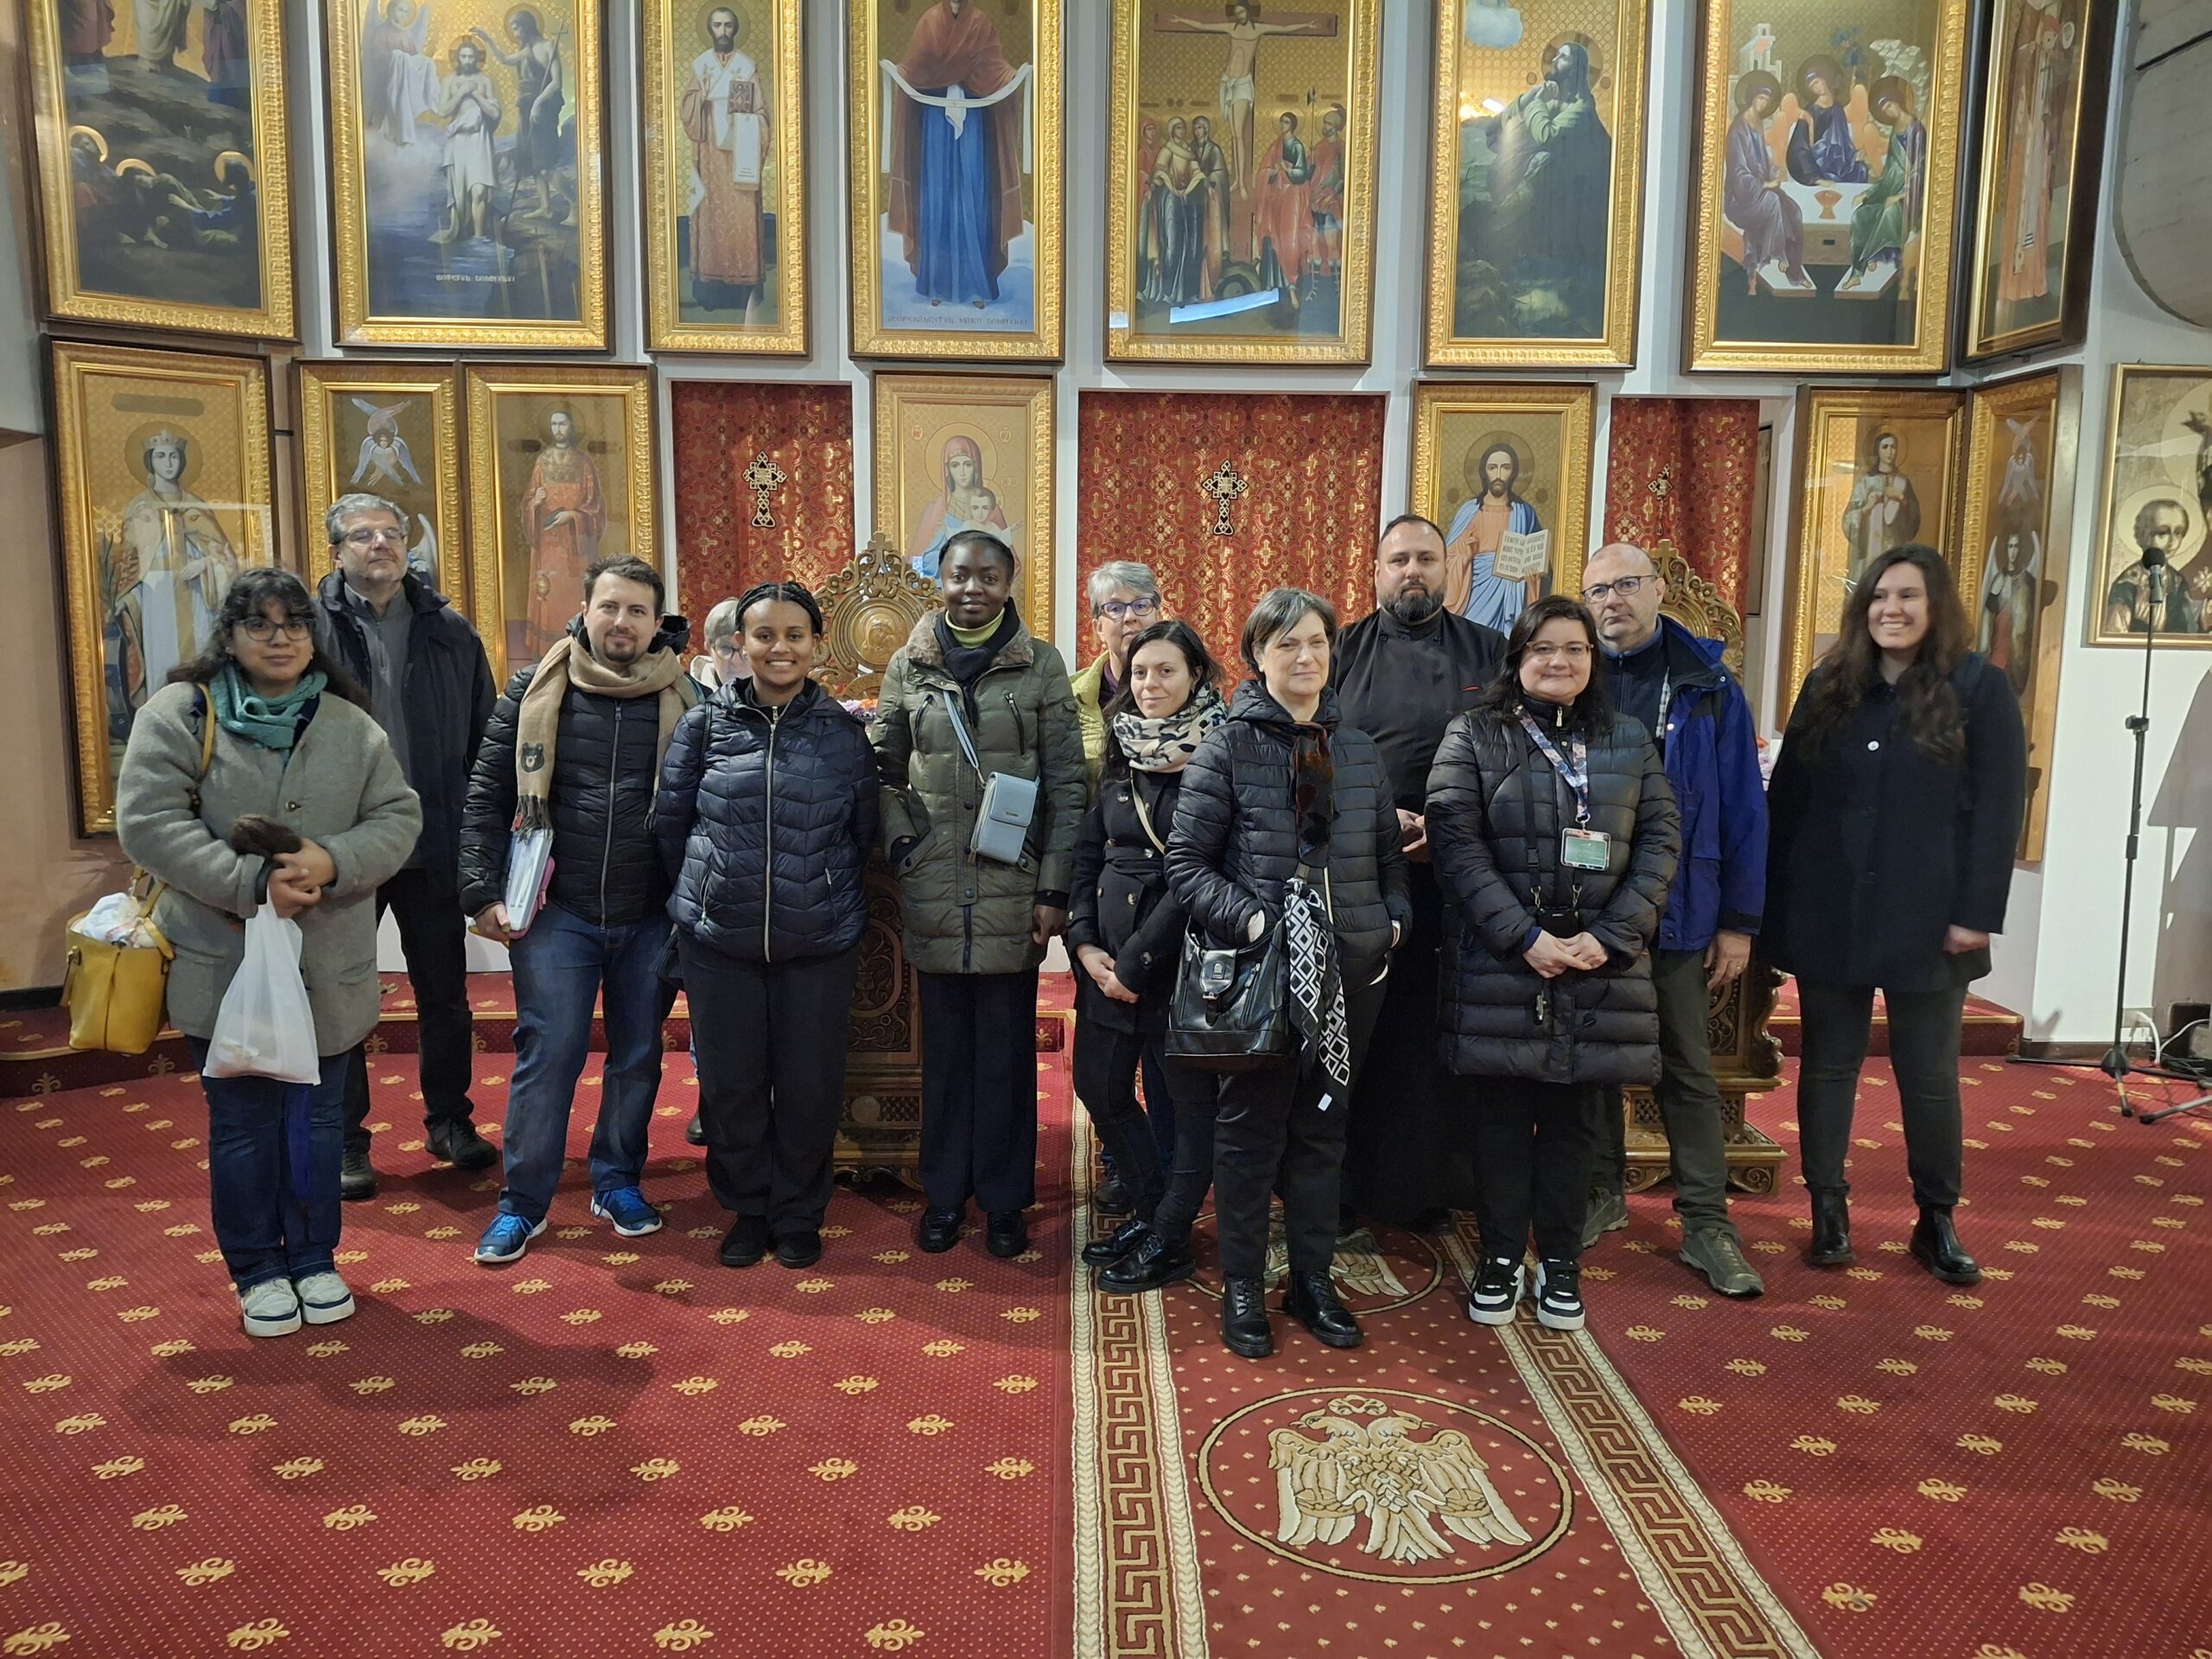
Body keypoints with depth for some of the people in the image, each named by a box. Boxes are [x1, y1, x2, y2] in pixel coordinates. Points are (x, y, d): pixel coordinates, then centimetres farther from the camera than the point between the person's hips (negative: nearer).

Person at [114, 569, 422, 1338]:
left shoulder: (352, 726, 4)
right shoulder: (180, 712, -5)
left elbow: (398, 817, 2)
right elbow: (149, 822, -13)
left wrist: (335, 861, -18)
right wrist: (252, 884, -22)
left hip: (328, 969, 3)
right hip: (226, 966, -2)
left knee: (318, 1118, 13)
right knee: (243, 1123, 9)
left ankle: (314, 1259, 30)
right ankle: (257, 1271, 25)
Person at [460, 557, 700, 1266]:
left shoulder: (683, 700, 0)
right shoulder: (537, 688, 1)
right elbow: (488, 795, 2)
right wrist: (484, 893, -3)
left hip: (650, 914, 1)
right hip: (557, 909, -1)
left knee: (638, 1053, 12)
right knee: (547, 1054, 1)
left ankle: (618, 1182, 29)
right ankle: (522, 1202, 15)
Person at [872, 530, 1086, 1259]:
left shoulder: (1042, 666, -1)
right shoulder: (908, 666, 5)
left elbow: (1067, 783, -2)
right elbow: (884, 768, 14)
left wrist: (1054, 887, -6)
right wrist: (900, 844, -1)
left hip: (1012, 886, -1)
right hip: (933, 887, 2)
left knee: (1007, 1045, 6)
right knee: (944, 1043, 9)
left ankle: (1004, 1199, 19)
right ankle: (944, 1192, 23)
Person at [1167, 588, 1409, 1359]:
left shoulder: (1359, 750, 9)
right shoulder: (1227, 748, -5)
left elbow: (1389, 855, 16)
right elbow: (1187, 864, -8)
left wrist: (1393, 920, -1)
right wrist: (1249, 921, -19)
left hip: (1347, 976, 4)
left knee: (1323, 1129, 14)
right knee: (1250, 1132, 6)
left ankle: (1314, 1281, 27)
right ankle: (1241, 1289, 19)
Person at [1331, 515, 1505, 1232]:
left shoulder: (1489, 654, 8)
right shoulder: (1343, 651, 7)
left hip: (1451, 880, 0)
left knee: (1434, 1034, 6)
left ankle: (1428, 1186, 19)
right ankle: (1348, 1185, 16)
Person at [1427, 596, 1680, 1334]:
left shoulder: (1628, 741, 10)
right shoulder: (1473, 736, 1)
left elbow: (1661, 839, 4)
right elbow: (1456, 842, -8)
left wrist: (1611, 937, -9)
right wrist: (1524, 937, -15)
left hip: (1599, 965, 2)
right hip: (1498, 964, -2)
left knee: (1572, 1116, 9)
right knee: (1501, 1114, 5)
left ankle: (1560, 1261, 22)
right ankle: (1501, 1256, 19)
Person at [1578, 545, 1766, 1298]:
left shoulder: (1707, 687, -2)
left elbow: (1742, 807, -2)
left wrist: (1739, 921, -4)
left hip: (1678, 913, -1)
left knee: (1687, 1065, 8)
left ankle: (1706, 1221, 16)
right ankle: (1601, 1192, 29)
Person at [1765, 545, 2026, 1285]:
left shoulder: (1980, 689, -2)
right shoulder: (1828, 686, 7)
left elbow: (1999, 809, -5)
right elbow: (1786, 799, 7)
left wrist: (1977, 912, -12)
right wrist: (1777, 904, 2)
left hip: (1927, 918, -2)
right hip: (1827, 915, 3)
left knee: (1930, 1076, 8)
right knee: (1828, 1066, 9)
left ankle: (1936, 1220, 22)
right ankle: (1829, 1211, 20)